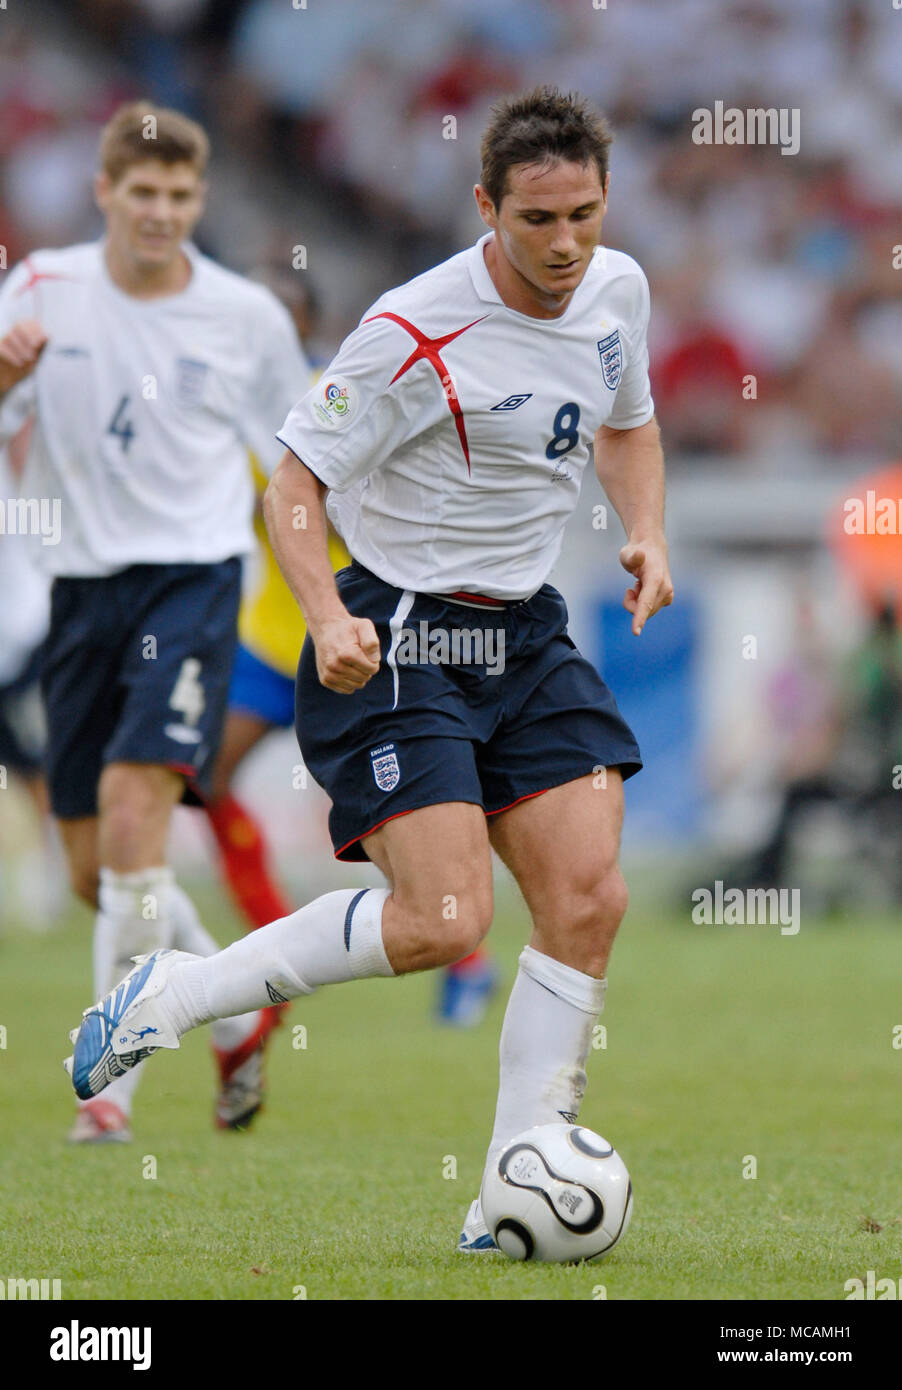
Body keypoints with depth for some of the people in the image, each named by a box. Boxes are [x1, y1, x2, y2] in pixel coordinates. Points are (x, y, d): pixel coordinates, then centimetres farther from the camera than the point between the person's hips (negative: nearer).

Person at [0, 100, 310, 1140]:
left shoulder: (247, 317, 1)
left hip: (192, 579, -3)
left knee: (133, 816, -22)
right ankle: (235, 1011, 31)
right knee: (92, 869, 6)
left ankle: (109, 1081, -16)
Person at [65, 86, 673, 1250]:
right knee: (445, 922, -19)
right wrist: (330, 619, -29)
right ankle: (176, 996, 1)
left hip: (526, 633, 7)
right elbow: (296, 484, -13)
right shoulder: (417, 333, -19)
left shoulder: (617, 290, 3)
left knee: (589, 902, -7)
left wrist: (646, 533, 5)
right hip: (397, 641, -7)